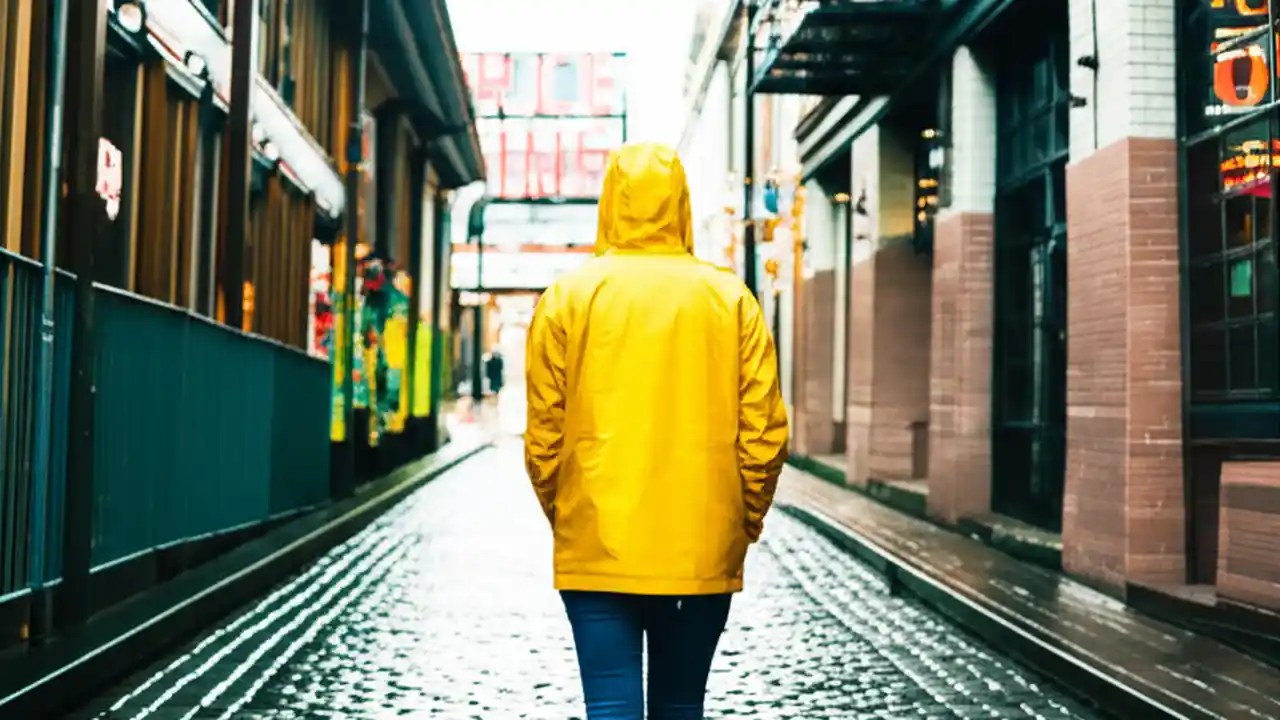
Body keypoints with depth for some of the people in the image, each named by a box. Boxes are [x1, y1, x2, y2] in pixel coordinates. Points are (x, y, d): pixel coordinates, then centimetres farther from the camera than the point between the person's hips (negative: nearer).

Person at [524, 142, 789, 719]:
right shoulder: (731, 299, 1)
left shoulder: (568, 297, -1)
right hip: (703, 552, 2)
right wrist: (744, 521, 12)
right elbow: (764, 432, -1)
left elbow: (543, 433, -1)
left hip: (599, 548, -1)